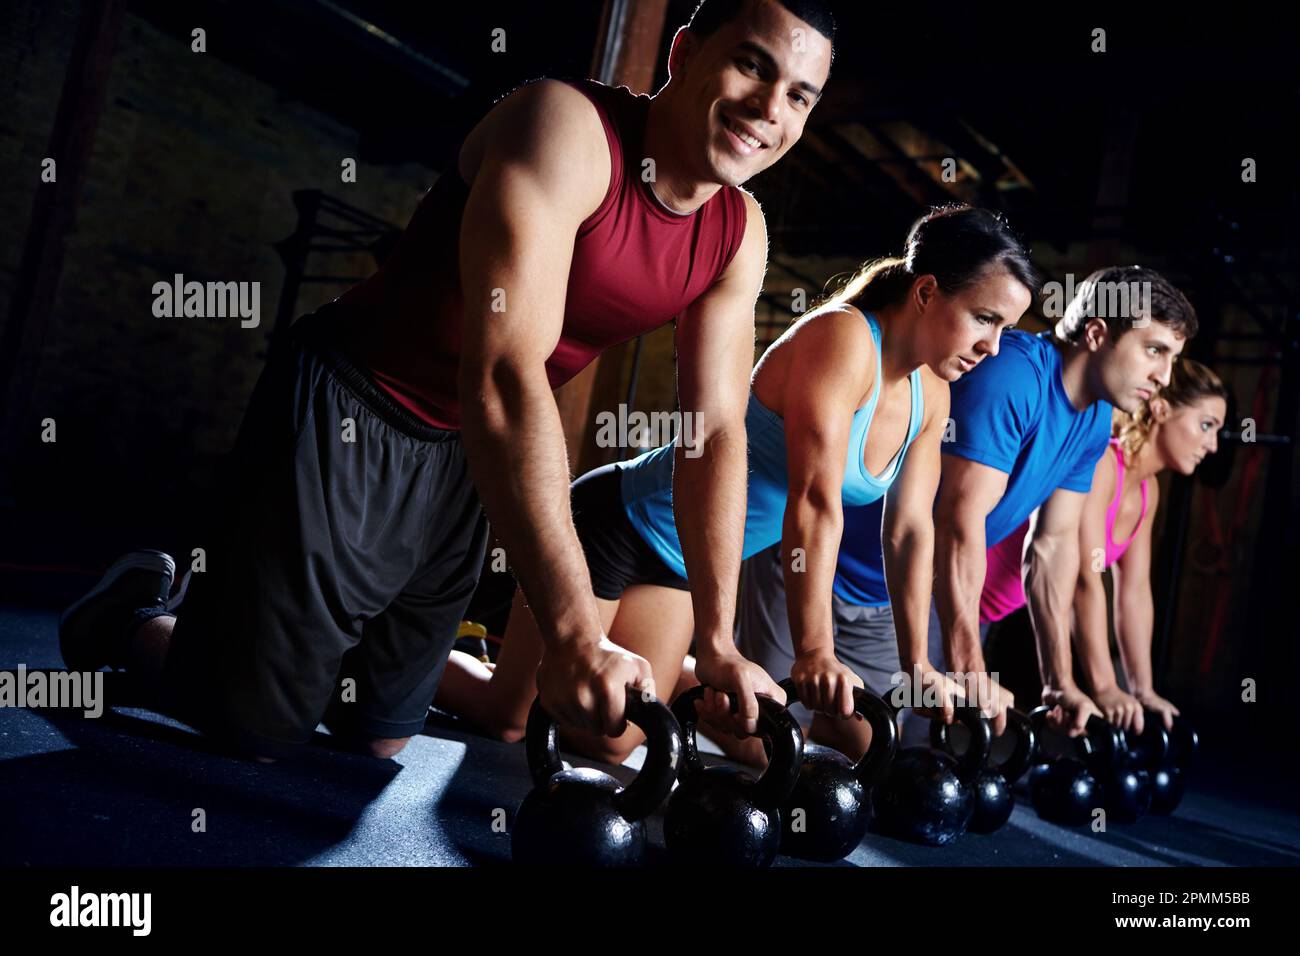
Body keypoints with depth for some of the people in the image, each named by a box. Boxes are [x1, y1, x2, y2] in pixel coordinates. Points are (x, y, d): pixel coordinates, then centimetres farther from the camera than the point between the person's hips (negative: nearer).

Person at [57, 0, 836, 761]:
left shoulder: (739, 236, -2)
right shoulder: (565, 127, -24)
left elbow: (718, 429, -2)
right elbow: (503, 373, -33)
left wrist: (720, 642, -9)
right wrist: (575, 635, -36)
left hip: (463, 457, 7)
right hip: (346, 421, -7)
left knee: (381, 740, 14)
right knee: (254, 729, 3)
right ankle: (135, 616, 32)